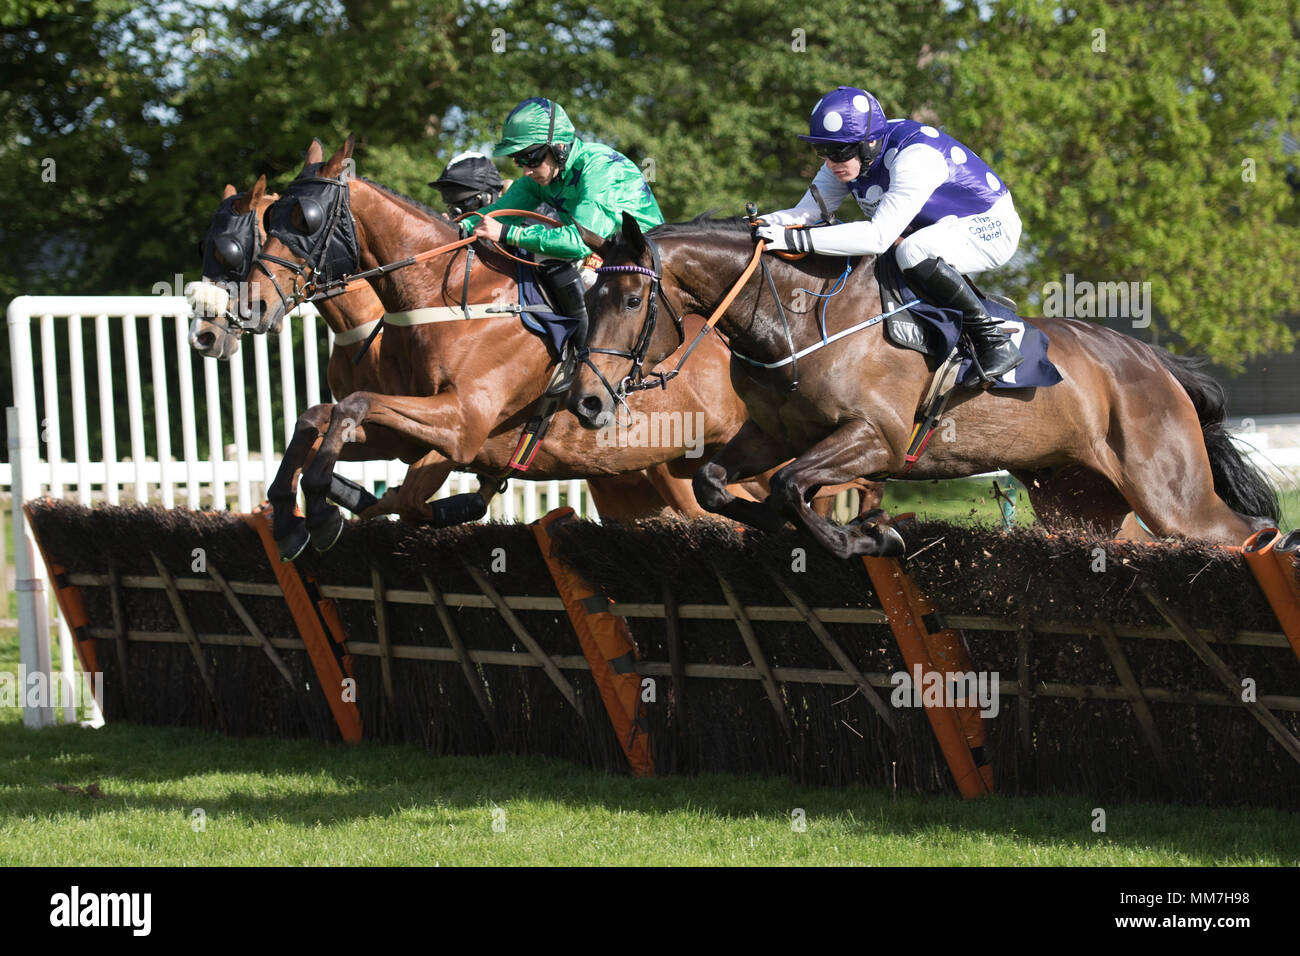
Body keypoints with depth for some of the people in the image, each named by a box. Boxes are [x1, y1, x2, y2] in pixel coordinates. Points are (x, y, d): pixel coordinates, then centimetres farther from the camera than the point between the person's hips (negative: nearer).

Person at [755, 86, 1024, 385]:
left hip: (989, 227, -9)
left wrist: (796, 239, -47)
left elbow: (879, 236, -41)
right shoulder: (848, 158, -8)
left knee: (913, 252, -36)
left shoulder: (914, 158, -34)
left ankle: (995, 343, -26)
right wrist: (763, 224, -34)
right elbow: (804, 213, -11)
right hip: (937, 229, 9)